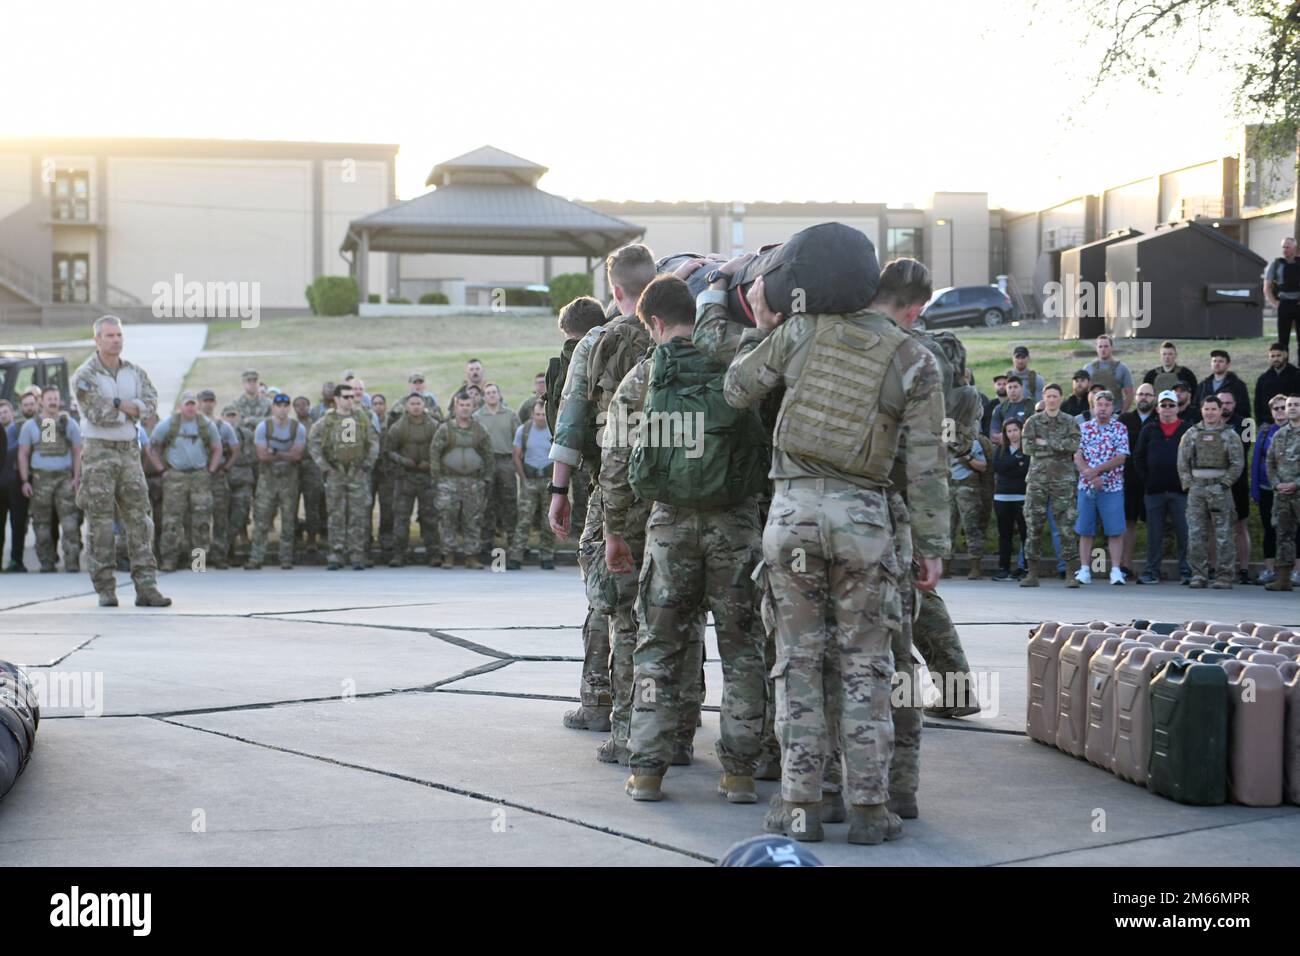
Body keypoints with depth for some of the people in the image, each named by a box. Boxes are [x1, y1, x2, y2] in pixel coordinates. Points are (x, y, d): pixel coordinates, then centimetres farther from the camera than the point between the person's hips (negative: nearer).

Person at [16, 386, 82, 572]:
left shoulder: (69, 424, 10)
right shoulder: (30, 425, 10)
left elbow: (77, 452, 10)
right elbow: (23, 454, 10)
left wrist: (76, 478, -1)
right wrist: (25, 481, 1)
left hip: (65, 478, -1)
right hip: (41, 478, 1)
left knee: (70, 522, -10)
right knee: (42, 524, 2)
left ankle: (72, 564, -10)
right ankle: (47, 564, 9)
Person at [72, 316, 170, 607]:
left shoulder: (135, 373, 10)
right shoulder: (85, 375, -5)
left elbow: (150, 403, -6)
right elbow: (97, 414, -17)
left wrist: (116, 404, -16)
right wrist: (130, 409, -7)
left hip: (129, 451, 4)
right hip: (98, 452, -4)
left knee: (139, 518, -1)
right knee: (100, 521, -3)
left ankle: (146, 587, -1)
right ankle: (105, 590, 3)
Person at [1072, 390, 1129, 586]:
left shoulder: (1120, 429, 3)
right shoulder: (1083, 428, 7)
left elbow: (1120, 458, -6)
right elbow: (1077, 457, 0)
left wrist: (1096, 470, -14)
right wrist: (1091, 476, -13)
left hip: (1112, 487, -1)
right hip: (1086, 486, 1)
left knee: (1115, 531, -5)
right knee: (1085, 530, 3)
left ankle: (1116, 570, -2)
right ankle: (1084, 570, 7)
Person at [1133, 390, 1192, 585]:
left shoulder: (1188, 429, 4)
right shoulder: (1148, 430, 10)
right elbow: (1138, 457, 10)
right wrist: (1145, 480, 1)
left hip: (1180, 490, -2)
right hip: (1154, 491, 2)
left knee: (1183, 533, 0)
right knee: (1154, 534, 5)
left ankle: (1186, 572, 6)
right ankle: (1152, 572, 10)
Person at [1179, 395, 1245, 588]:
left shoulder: (1229, 435, 2)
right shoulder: (1192, 433, 9)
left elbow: (1238, 463, -1)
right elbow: (1182, 461, 9)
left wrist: (1224, 484, -7)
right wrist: (1188, 483, 1)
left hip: (1220, 489, -2)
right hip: (1196, 489, 2)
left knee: (1223, 534, -2)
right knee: (1195, 534, 1)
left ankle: (1225, 576, 2)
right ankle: (1198, 575, 6)